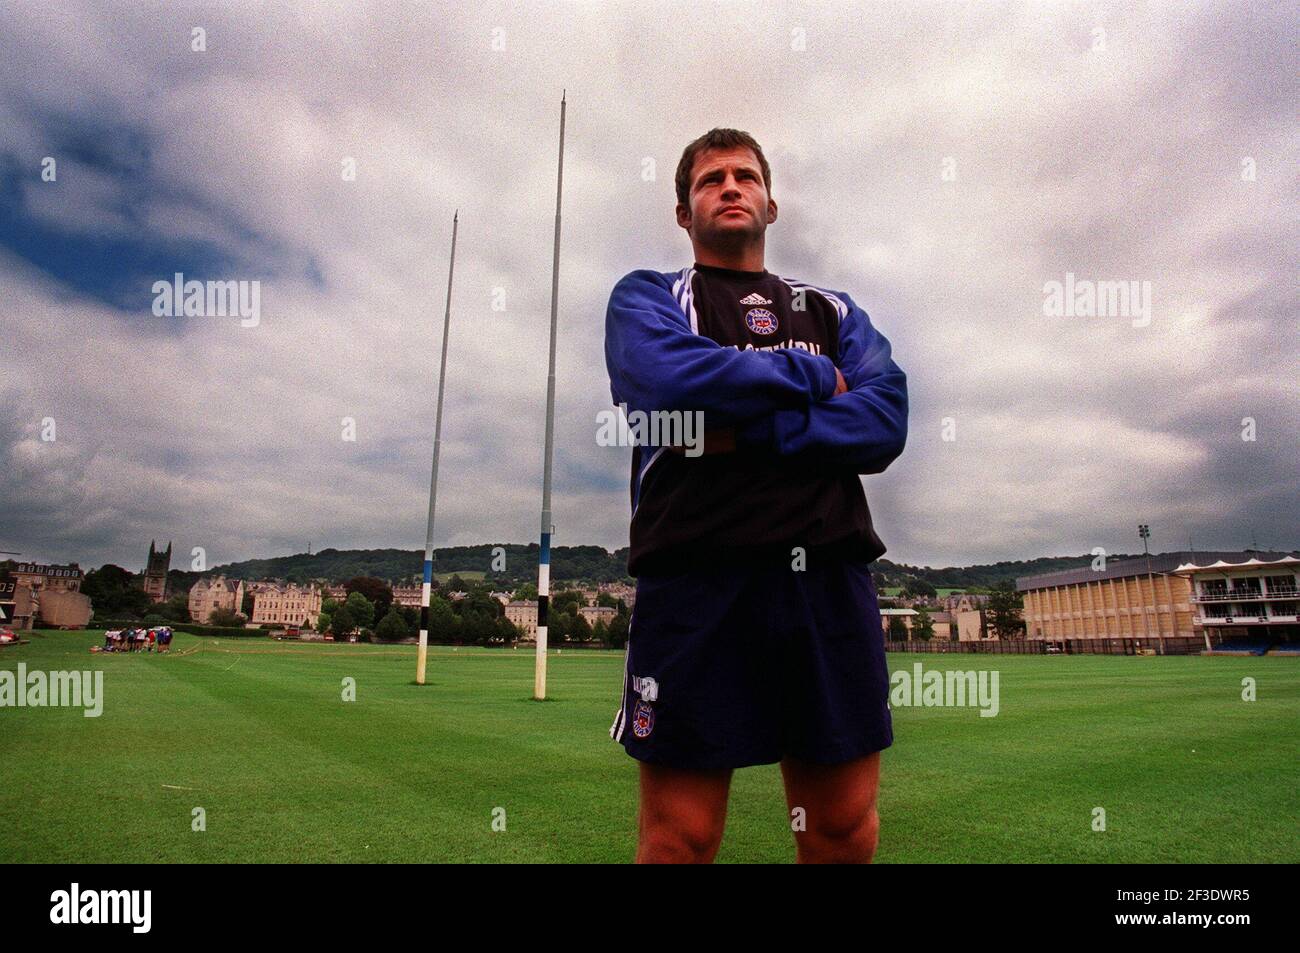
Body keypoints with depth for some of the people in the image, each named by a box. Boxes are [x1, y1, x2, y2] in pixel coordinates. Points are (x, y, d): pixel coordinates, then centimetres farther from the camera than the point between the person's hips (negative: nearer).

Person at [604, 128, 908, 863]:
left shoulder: (835, 311, 22)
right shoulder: (647, 296, 14)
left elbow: (885, 422, 4)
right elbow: (671, 376, -10)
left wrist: (743, 428, -8)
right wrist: (812, 377, 2)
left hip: (831, 574, 4)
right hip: (697, 574, -3)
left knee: (845, 828, 7)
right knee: (680, 835, 2)